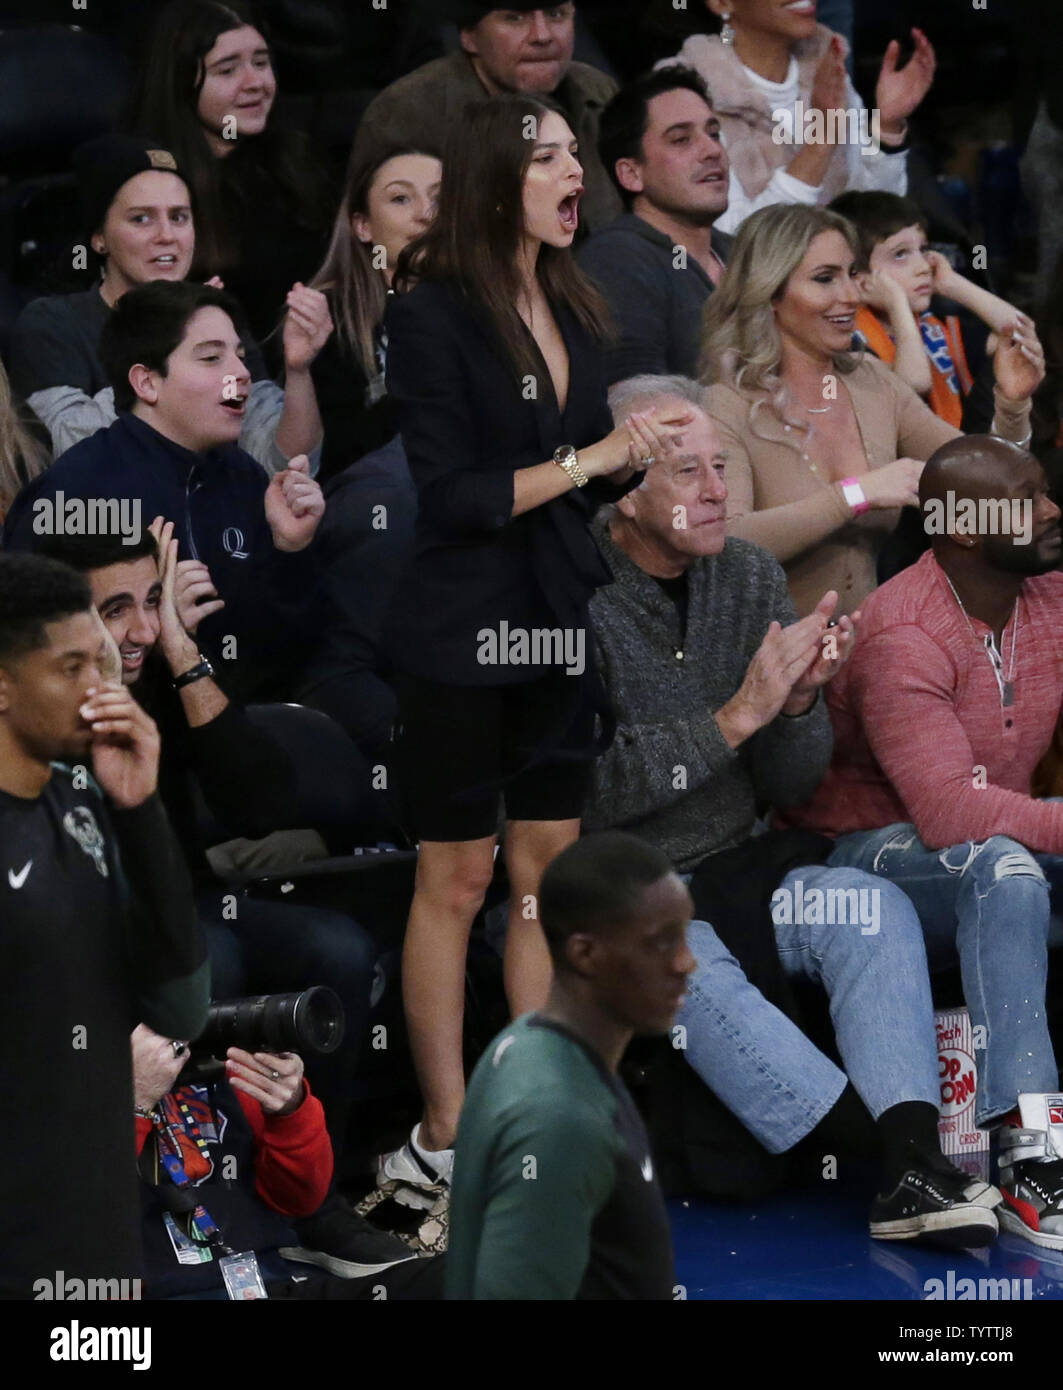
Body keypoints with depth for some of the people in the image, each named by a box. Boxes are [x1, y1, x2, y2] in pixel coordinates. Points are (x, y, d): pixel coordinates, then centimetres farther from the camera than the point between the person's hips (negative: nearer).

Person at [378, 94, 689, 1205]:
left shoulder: (571, 312, 8)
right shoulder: (433, 314, -12)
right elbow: (452, 496, -17)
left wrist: (638, 457, -5)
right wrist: (586, 460, -18)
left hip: (559, 626, 6)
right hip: (462, 634, -6)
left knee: (548, 865, 9)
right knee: (457, 878, 1)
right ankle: (444, 1139, 8)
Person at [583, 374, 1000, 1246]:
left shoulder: (751, 577, 6)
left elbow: (789, 787, 9)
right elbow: (585, 789, -23)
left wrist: (801, 704, -13)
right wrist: (737, 717, -23)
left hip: (733, 867, 6)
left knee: (877, 908, -19)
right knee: (687, 964, -35)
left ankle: (912, 1161, -34)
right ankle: (881, 1157, -36)